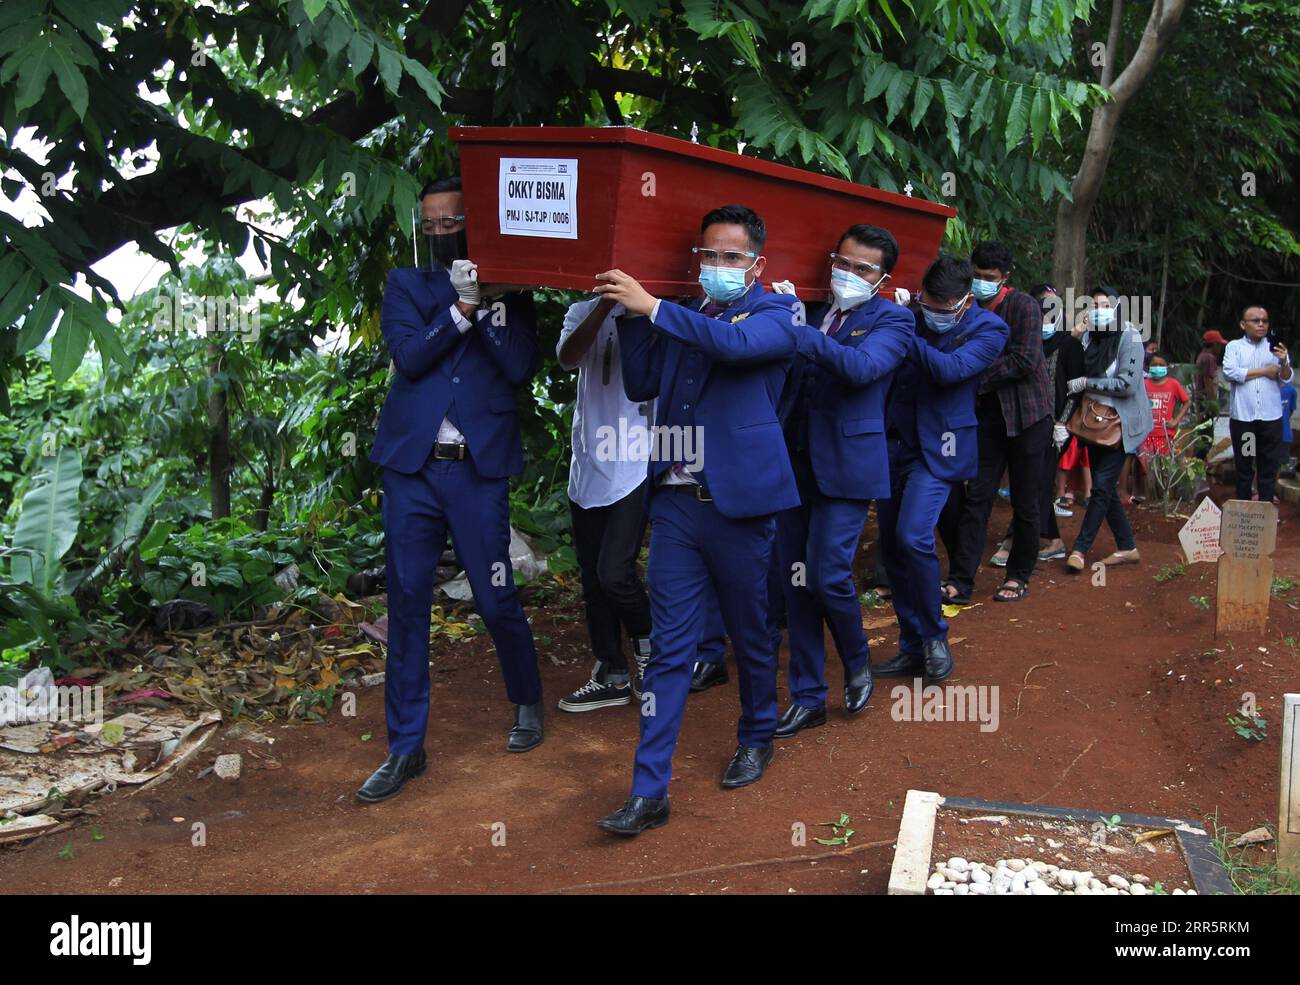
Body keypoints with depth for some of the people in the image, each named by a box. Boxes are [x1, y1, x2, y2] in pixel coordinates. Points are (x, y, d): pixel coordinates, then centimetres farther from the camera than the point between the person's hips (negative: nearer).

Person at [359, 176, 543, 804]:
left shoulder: (508, 292, 8)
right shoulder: (405, 285, 11)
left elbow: (521, 367, -7)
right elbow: (409, 355, -6)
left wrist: (482, 304, -12)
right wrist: (462, 307, -14)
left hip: (479, 470, -1)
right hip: (411, 468, 2)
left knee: (497, 601, 4)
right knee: (406, 606, 4)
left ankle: (527, 704, 31)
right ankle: (405, 746, 14)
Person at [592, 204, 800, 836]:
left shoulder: (776, 313, -1)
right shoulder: (685, 318, 15)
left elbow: (736, 343, -23)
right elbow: (640, 385, 8)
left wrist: (653, 306, -23)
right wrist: (631, 314, -1)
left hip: (737, 500, -4)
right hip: (675, 500, 4)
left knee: (750, 634, 13)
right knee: (668, 646, 2)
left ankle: (757, 738, 38)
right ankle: (648, 791, 4)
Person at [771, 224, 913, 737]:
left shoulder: (892, 319, -2)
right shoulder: (810, 311, 12)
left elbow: (862, 366, -20)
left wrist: (799, 331, -26)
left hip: (845, 463, -5)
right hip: (793, 460, 5)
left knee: (828, 575, -10)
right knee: (795, 581, 7)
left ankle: (857, 662, 22)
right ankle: (808, 698, 19)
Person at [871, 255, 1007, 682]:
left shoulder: (988, 329, -5)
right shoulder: (912, 318, 6)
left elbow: (951, 369, -20)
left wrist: (907, 339, -17)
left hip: (937, 448, -5)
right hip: (894, 443, 5)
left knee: (913, 538, -21)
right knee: (892, 547, 6)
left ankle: (935, 638, 1)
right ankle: (913, 650, 19)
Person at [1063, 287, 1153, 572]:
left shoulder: (1129, 337, -10)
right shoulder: (1092, 338, 9)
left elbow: (1127, 384, -18)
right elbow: (1079, 384, 14)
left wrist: (1086, 383, -19)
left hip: (1121, 424, -7)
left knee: (1102, 486, -11)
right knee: (1106, 488, 7)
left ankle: (1080, 549, -8)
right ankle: (1127, 547, 17)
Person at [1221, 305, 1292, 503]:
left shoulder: (1275, 347, 9)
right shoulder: (1234, 346, 5)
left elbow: (1287, 378, 1)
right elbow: (1230, 372, -11)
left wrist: (1284, 363, -21)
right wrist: (1264, 371, -5)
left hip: (1271, 418, 1)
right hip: (1242, 417, -1)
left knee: (1269, 467, 3)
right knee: (1243, 466, 7)